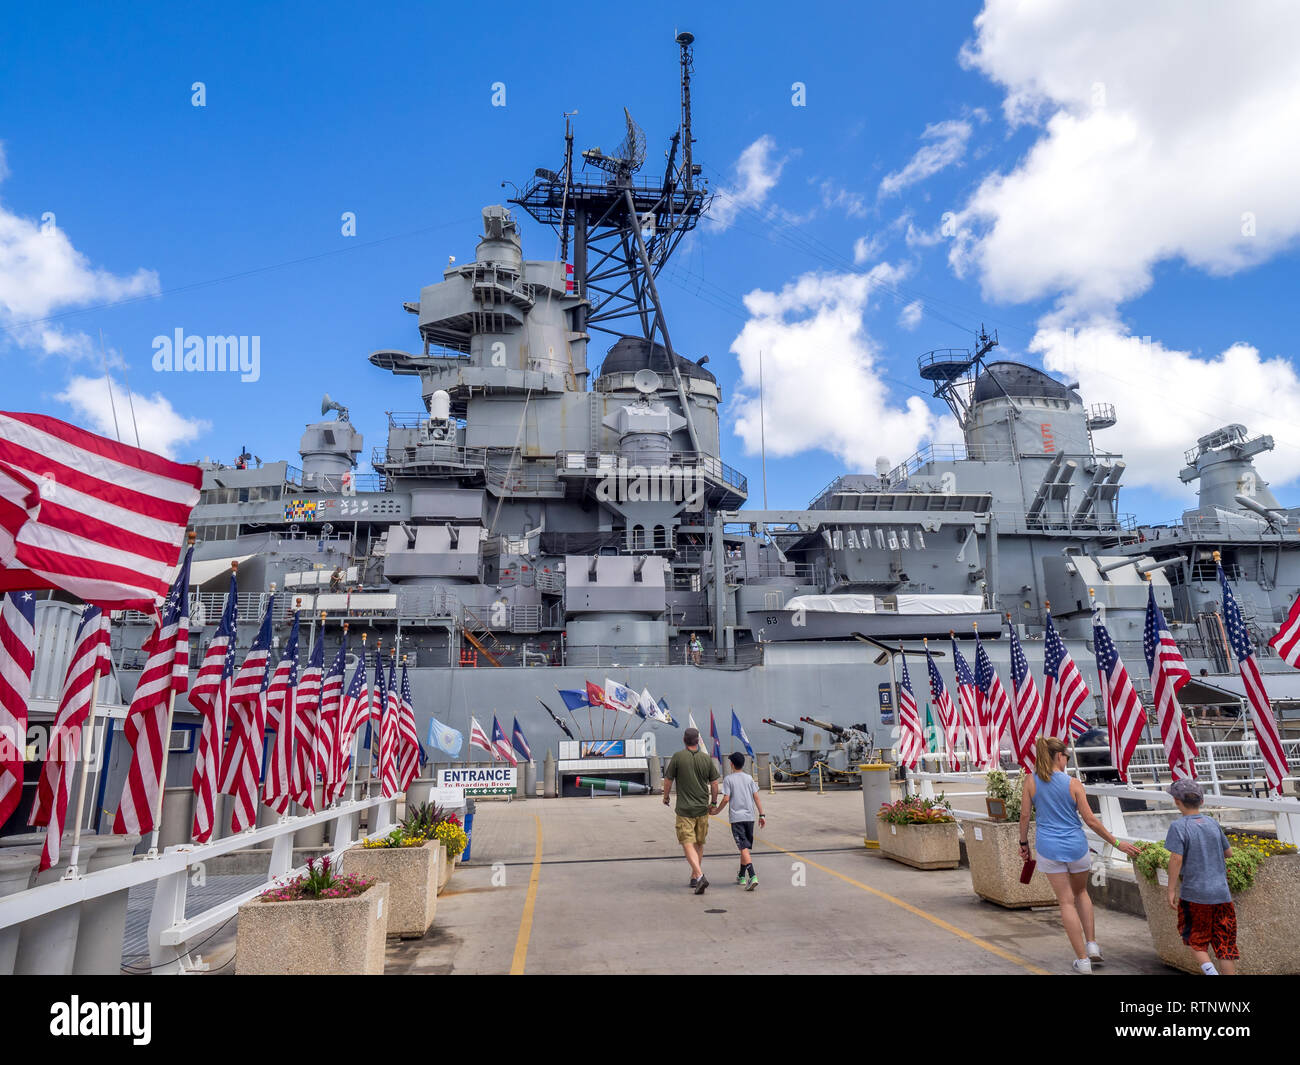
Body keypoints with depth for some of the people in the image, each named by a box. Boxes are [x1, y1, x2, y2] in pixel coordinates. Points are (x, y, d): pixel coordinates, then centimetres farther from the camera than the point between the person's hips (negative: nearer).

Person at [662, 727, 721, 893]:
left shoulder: (678, 757, -9)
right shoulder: (707, 759, -1)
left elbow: (668, 780, -4)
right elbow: (714, 783, 3)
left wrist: (666, 797, 13)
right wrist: (713, 802, 17)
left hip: (684, 809, -4)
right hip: (702, 808, 4)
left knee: (688, 844, -5)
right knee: (699, 844, 17)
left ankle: (700, 875, -21)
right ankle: (694, 877, 25)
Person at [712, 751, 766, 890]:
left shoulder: (728, 778, -4)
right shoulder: (749, 778, 8)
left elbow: (726, 799, -9)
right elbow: (756, 797, 4)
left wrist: (717, 811, 4)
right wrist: (762, 814, 7)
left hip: (736, 817, -4)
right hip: (749, 817, 4)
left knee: (744, 848, -9)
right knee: (745, 848, 16)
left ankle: (752, 876, -23)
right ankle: (742, 876, 26)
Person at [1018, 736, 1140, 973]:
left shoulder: (1031, 780, -6)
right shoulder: (1073, 784, -8)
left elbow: (1025, 815, -3)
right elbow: (1091, 820, -6)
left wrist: (1023, 842, 10)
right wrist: (1117, 843, 5)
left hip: (1049, 847, 0)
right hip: (1076, 846, 0)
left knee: (1067, 902, 8)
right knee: (1081, 892, 26)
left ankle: (1083, 959, 10)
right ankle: (1092, 945, 22)